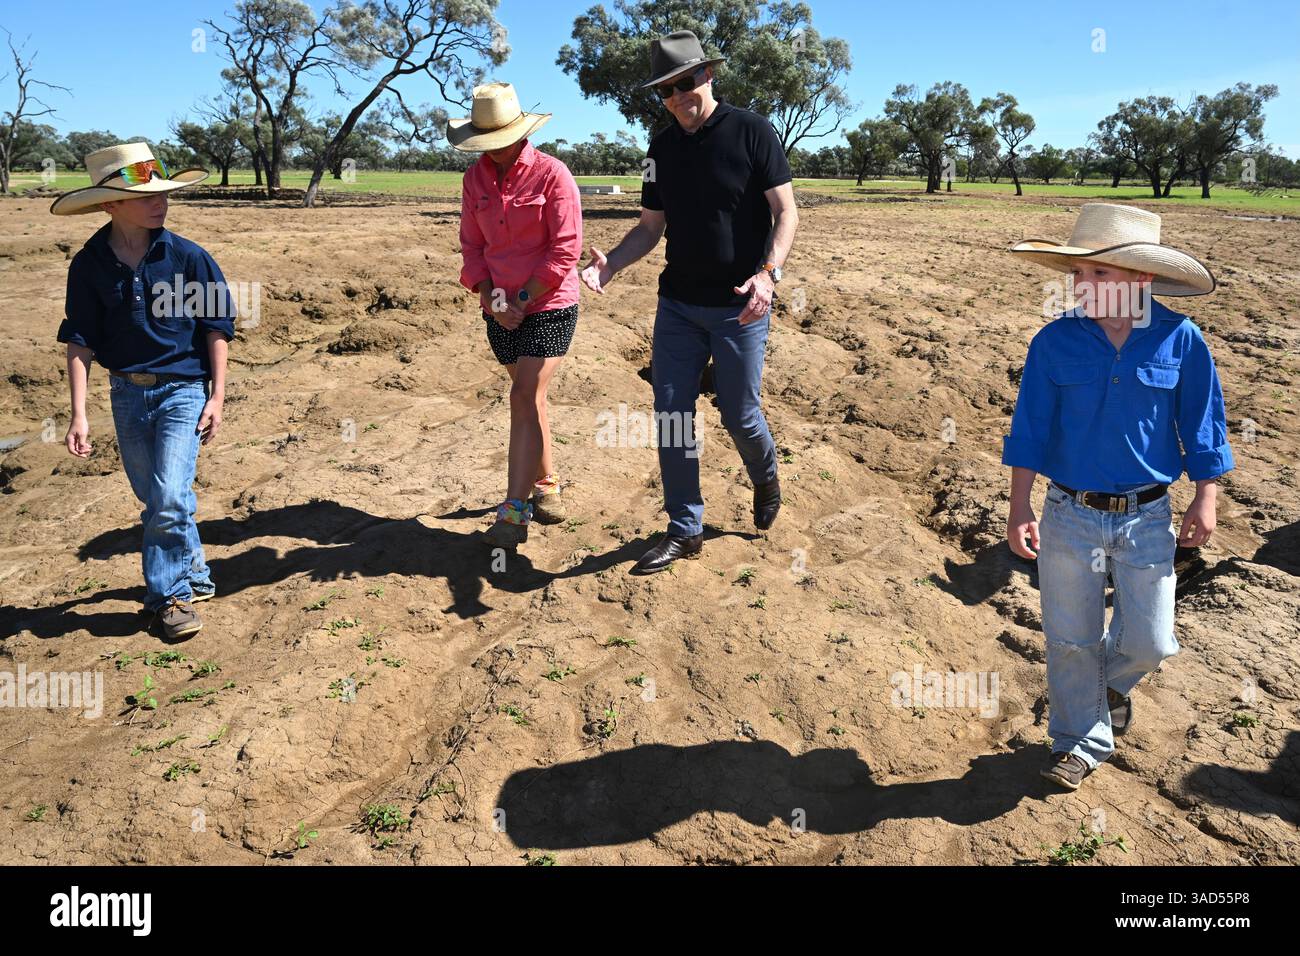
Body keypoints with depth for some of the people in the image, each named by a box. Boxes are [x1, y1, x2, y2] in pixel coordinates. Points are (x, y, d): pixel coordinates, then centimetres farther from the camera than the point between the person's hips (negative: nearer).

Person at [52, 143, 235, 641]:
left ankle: (169, 592, 8)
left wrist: (216, 397, -4)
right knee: (156, 500, 13)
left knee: (168, 498, -11)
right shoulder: (88, 266, -4)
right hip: (127, 394, 3)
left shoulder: (188, 257, -8)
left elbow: (216, 328, -1)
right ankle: (193, 577, 31)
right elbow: (79, 342, -2)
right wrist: (78, 414, -9)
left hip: (184, 389, -3)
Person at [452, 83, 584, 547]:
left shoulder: (551, 173, -9)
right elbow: (472, 245, 9)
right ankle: (547, 488, 26)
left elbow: (566, 247, -12)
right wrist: (491, 298, -6)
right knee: (529, 398, 12)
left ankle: (515, 510, -12)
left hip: (549, 305, -5)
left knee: (526, 398, -12)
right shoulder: (475, 179, 7)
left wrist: (525, 299, -15)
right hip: (500, 310, 5)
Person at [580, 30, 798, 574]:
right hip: (677, 304, 5)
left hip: (739, 306, -4)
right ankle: (685, 530, 16)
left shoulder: (751, 132, -6)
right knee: (670, 414, 3)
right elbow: (651, 227, 11)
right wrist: (610, 264, -8)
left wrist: (769, 272, -26)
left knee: (740, 415, 3)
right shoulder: (661, 149, 8)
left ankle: (765, 478, 38)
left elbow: (785, 211, -9)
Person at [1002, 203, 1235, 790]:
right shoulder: (1055, 342, -8)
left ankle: (1112, 680, 42)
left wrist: (1205, 500, 5)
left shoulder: (1181, 340, -8)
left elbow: (1201, 423, 3)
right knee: (1070, 640, 9)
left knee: (1148, 642, 6)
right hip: (1070, 515, 0)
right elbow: (1029, 430, -4)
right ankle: (1081, 741, 31)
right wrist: (1020, 510, -6)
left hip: (1147, 518, 0)